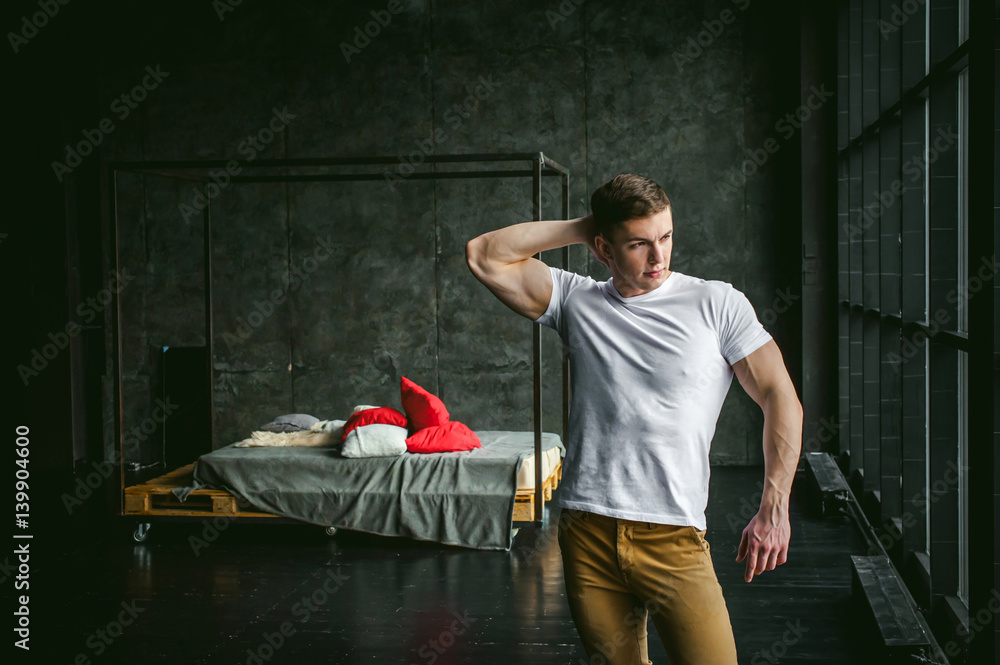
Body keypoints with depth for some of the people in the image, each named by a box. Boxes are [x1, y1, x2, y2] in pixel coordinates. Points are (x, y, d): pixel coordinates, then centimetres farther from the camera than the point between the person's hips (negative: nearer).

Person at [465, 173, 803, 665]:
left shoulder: (717, 304, 4)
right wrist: (579, 228, 5)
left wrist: (773, 509, -5)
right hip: (586, 532, 2)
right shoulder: (577, 301, 10)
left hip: (673, 537, -2)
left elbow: (780, 398, 3)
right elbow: (484, 256, 5)